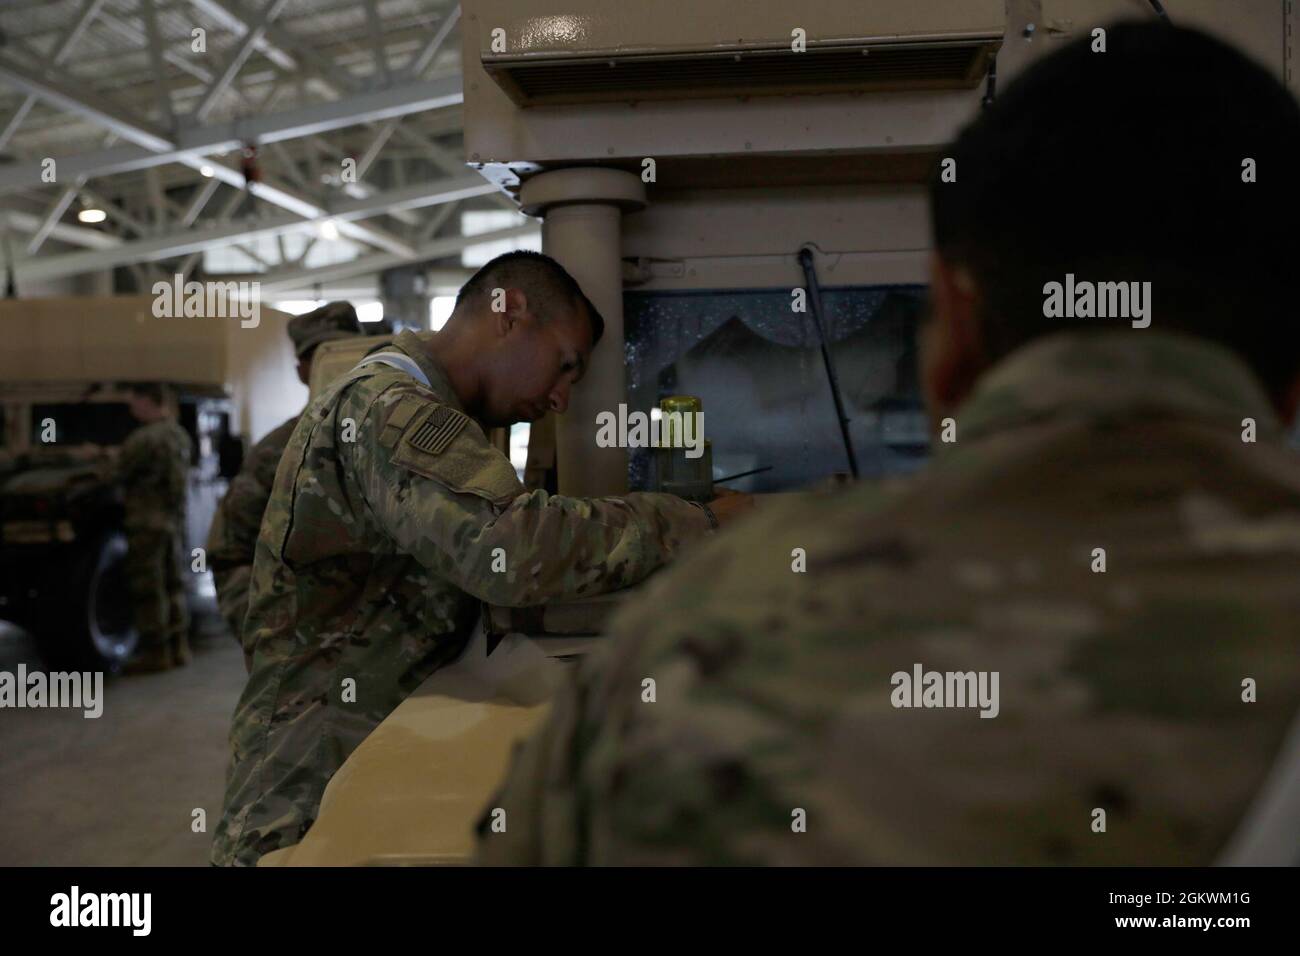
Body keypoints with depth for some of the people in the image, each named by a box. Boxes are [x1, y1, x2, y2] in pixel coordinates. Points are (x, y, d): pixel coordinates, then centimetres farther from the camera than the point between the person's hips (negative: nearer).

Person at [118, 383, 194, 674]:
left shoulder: (144, 438, -16)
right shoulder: (180, 435, 12)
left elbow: (123, 474, -8)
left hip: (147, 522, -9)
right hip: (174, 520, 9)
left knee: (147, 588, -2)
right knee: (173, 584, 13)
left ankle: (154, 652, 2)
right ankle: (178, 647, 19)